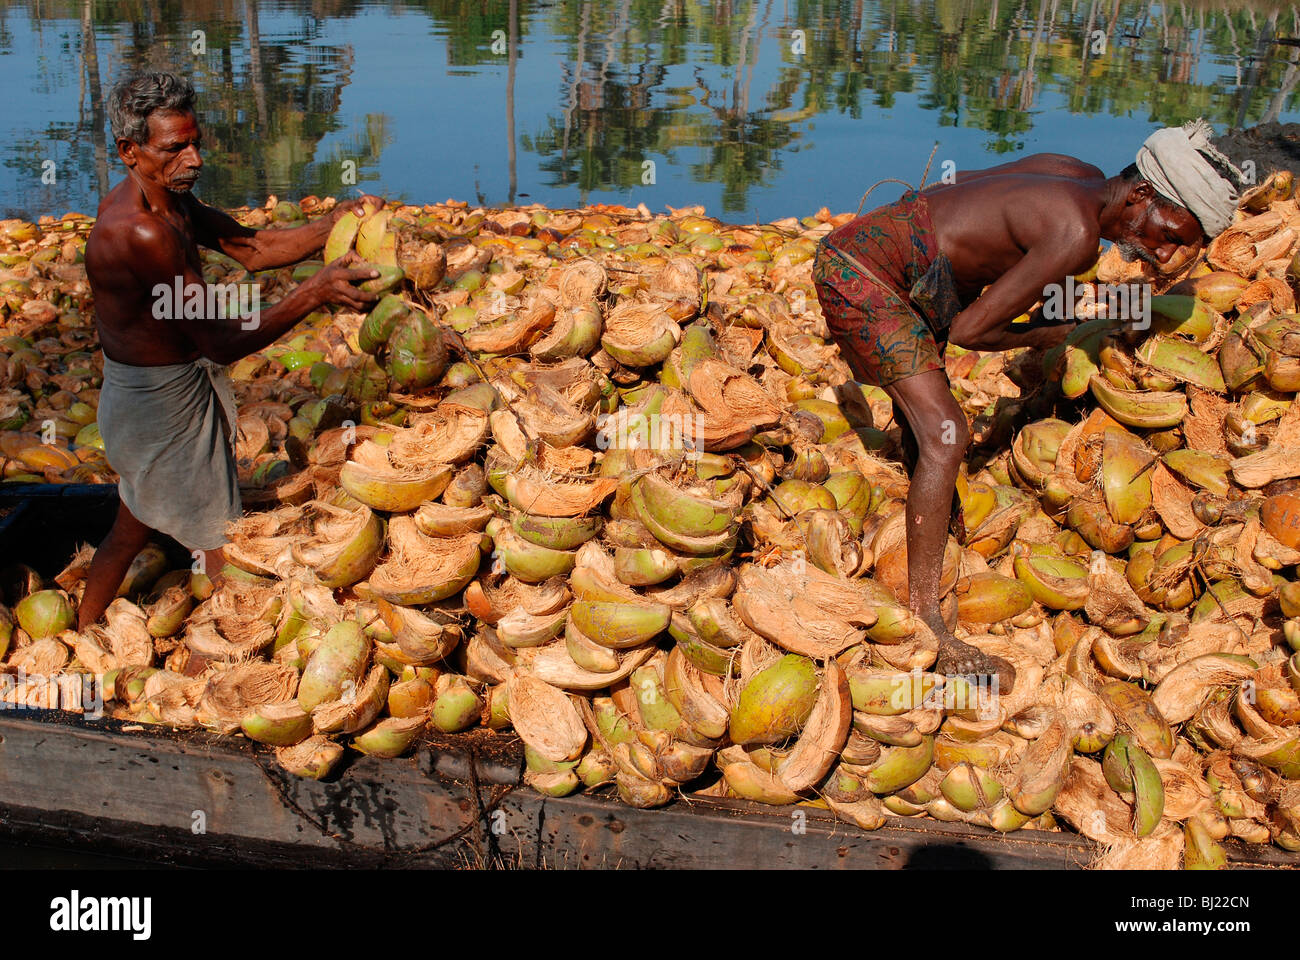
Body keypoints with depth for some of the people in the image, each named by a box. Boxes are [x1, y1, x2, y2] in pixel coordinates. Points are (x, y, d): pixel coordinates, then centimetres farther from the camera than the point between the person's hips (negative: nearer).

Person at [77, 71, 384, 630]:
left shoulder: (172, 200, 1)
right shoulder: (141, 233, -31)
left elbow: (251, 248, 5)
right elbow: (223, 343, -30)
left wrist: (334, 225, -10)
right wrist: (315, 292, -34)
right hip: (164, 405, -10)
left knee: (130, 531, 28)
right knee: (224, 548, 4)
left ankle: (80, 644, 47)